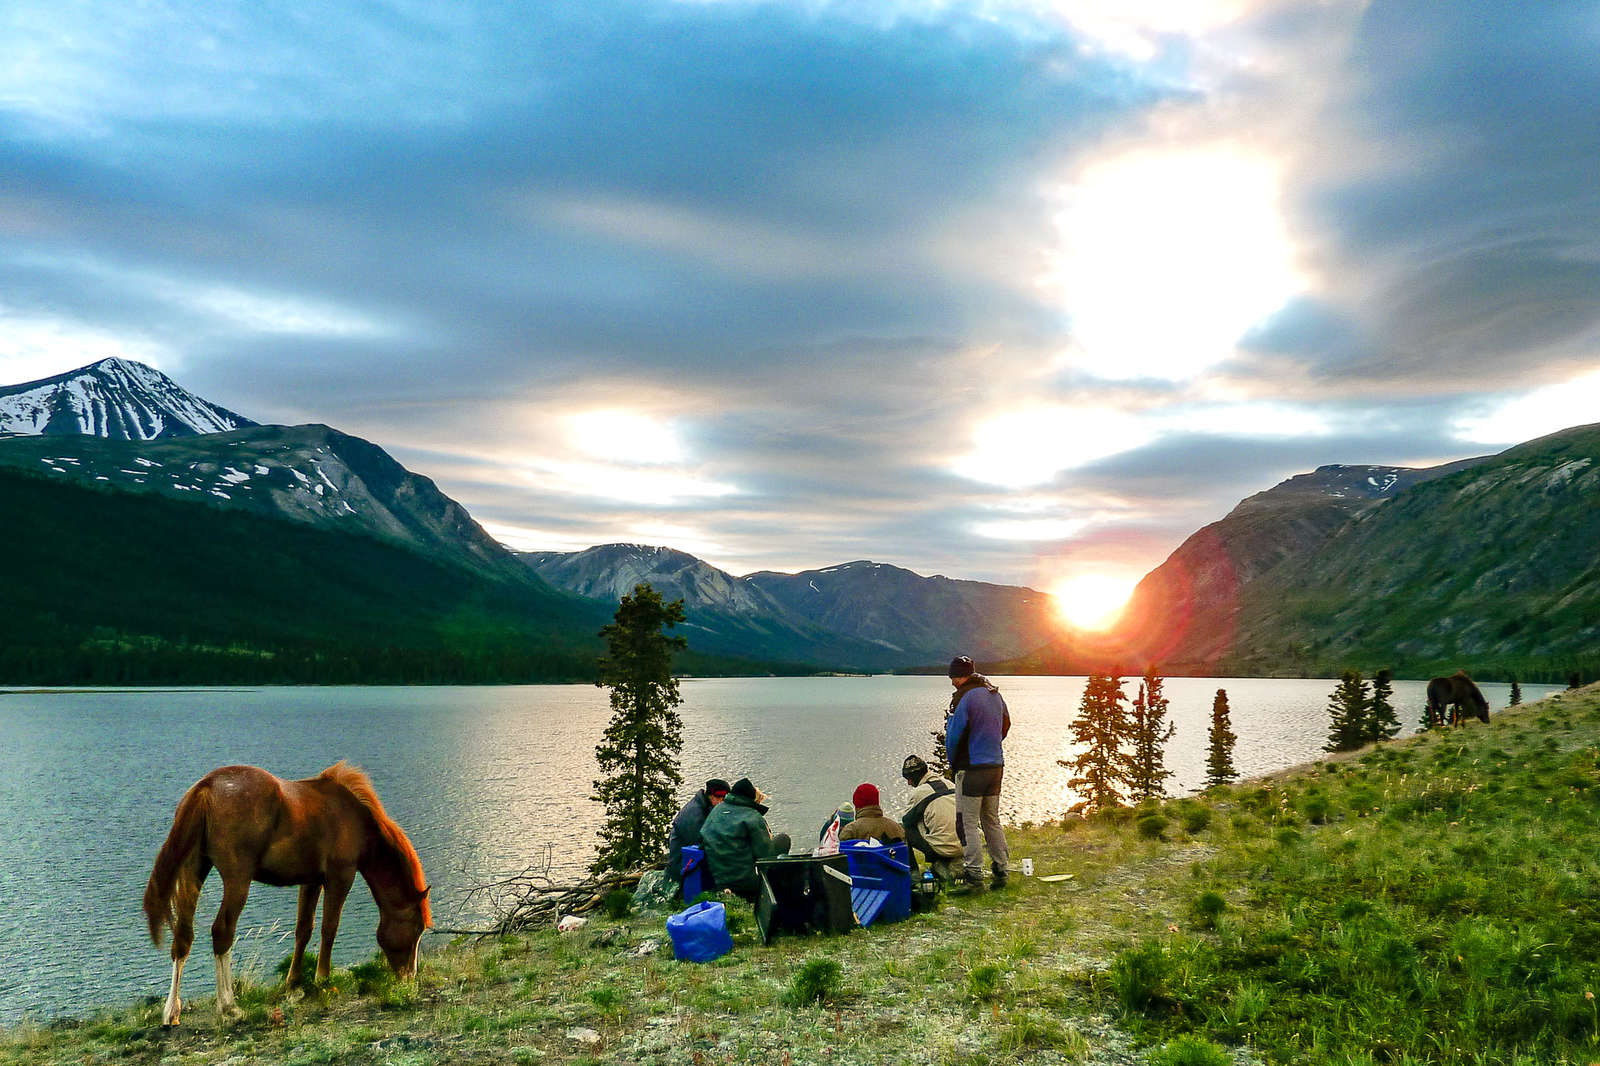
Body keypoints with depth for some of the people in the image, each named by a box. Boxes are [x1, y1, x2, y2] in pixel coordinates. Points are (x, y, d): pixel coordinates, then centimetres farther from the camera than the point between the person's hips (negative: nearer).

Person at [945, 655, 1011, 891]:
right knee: (992, 821, 16)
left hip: (972, 767, -8)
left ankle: (974, 877, -5)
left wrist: (953, 763, 4)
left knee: (968, 823, -3)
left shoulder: (964, 698, -14)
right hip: (996, 765, 8)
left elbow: (953, 736, -12)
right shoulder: (995, 695, 9)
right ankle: (1000, 872, 19)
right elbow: (1005, 726, 19)